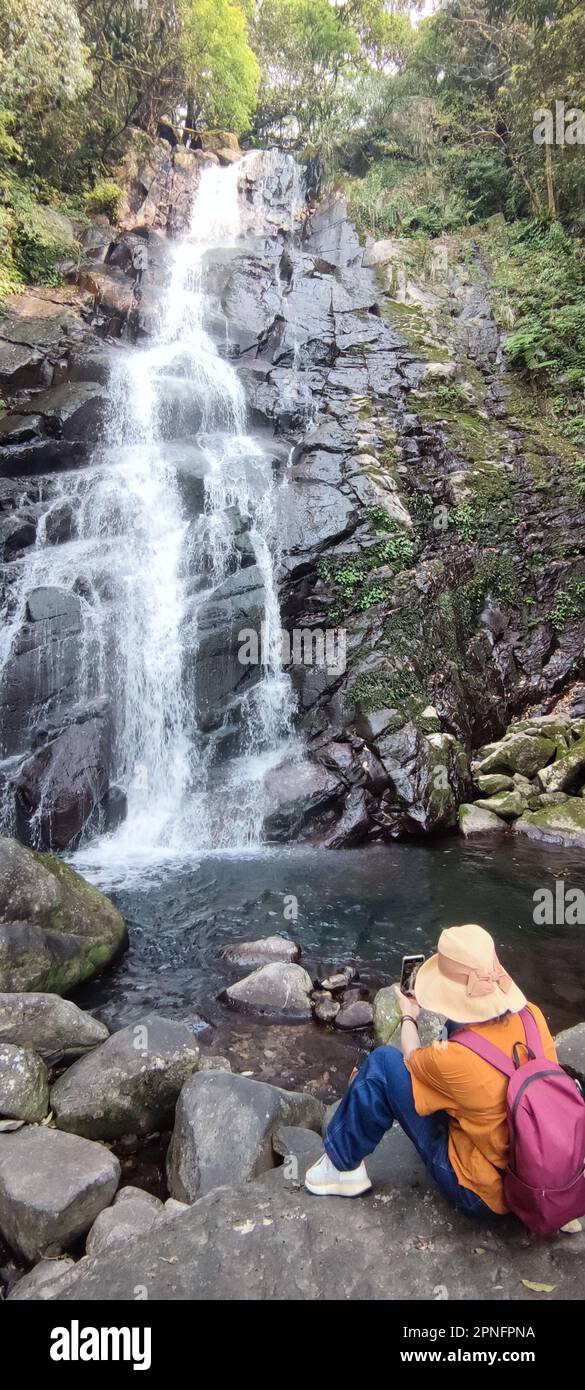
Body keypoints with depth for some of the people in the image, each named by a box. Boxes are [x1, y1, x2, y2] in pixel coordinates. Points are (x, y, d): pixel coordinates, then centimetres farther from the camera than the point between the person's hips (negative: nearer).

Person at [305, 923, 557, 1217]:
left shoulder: (452, 1060, -30)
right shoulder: (533, 1016, -16)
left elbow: (412, 1060, -3)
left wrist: (409, 1016, 14)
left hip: (482, 1195, -6)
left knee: (383, 1064, -6)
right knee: (455, 1030, 14)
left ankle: (342, 1165, 14)